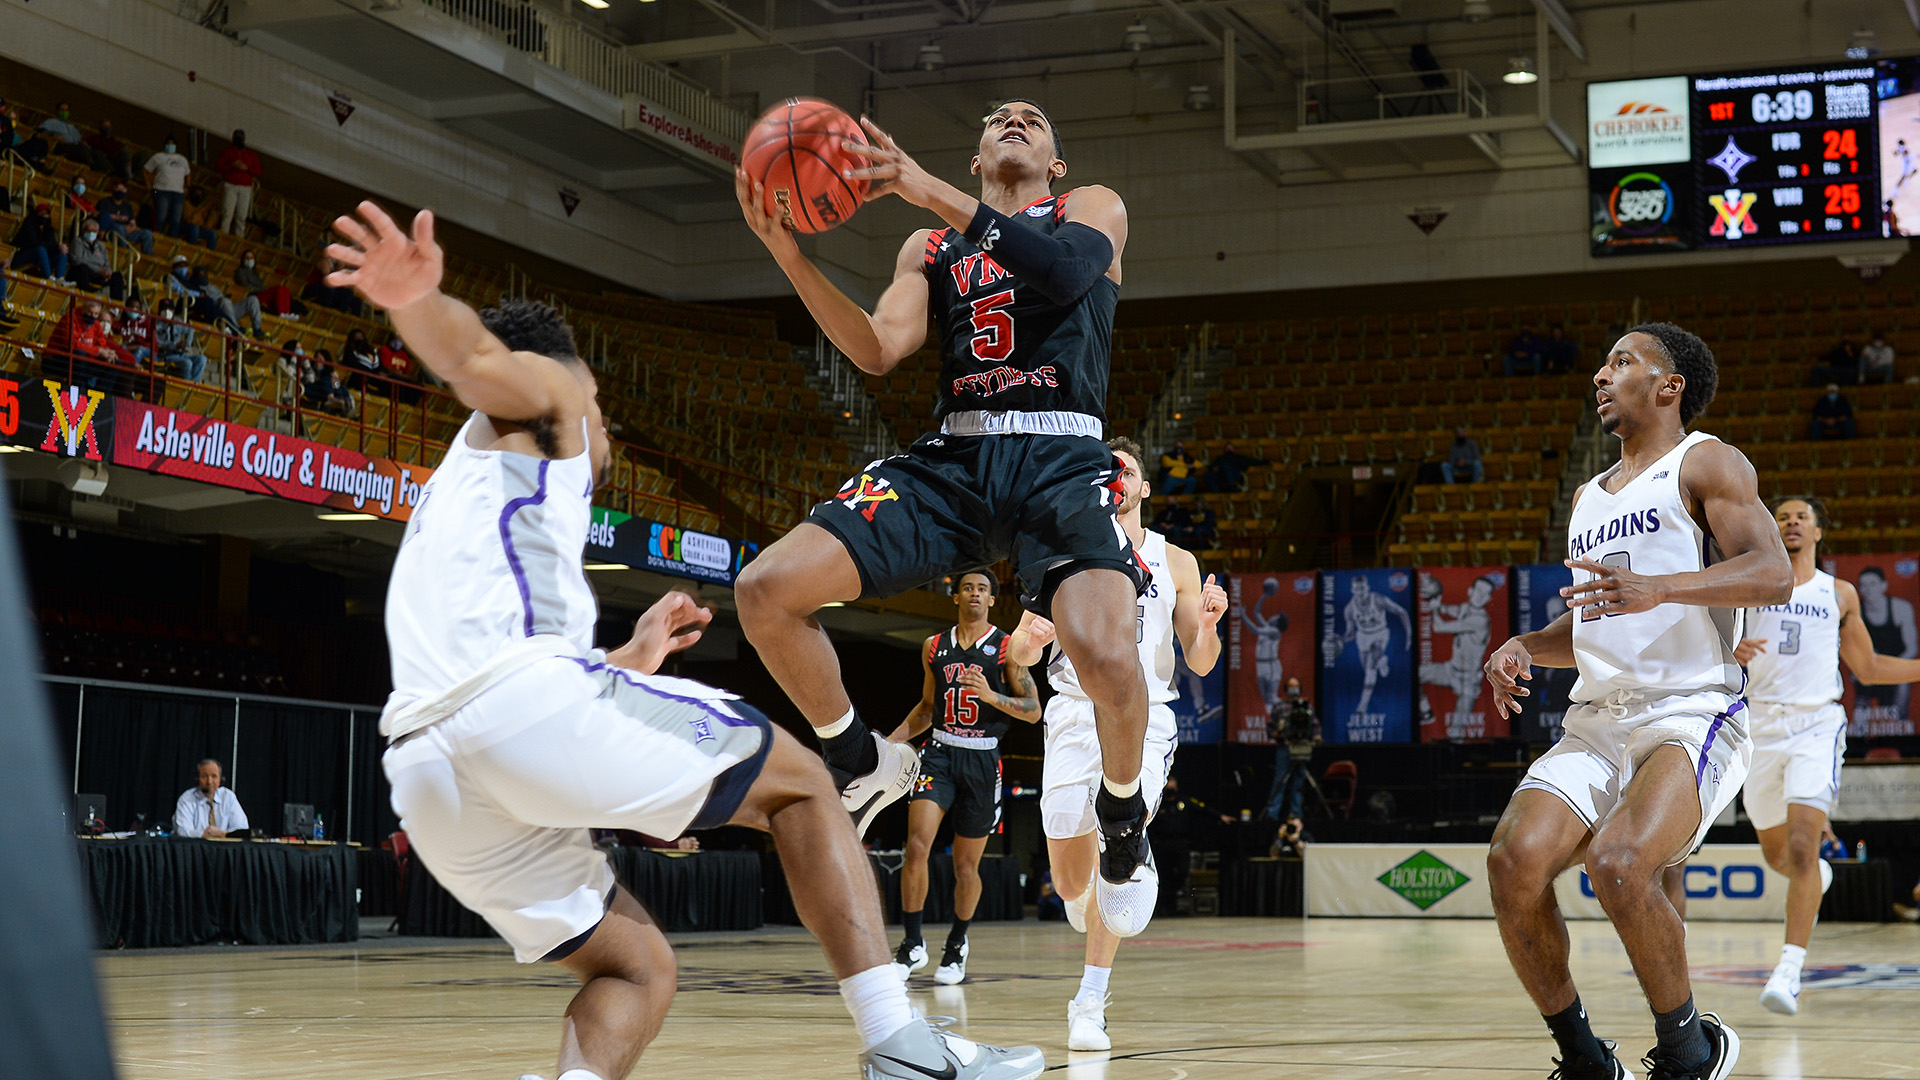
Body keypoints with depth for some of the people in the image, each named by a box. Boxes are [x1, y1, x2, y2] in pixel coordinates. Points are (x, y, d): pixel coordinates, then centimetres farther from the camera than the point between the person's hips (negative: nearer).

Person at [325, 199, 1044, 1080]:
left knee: (635, 968, 19)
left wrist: (633, 660, 51)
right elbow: (473, 357, -5)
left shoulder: (449, 503, 40)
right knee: (798, 781, 11)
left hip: (427, 775, 7)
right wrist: (416, 300, -27)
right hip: (524, 695, -7)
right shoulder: (541, 392, 20)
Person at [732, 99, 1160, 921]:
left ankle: (1124, 821, 2)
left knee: (1107, 654, -31)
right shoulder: (931, 249, 23)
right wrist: (787, 252, -7)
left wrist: (929, 191, -15)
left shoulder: (1093, 207, 15)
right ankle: (863, 766, 10)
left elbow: (1064, 270, -11)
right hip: (951, 459, 4)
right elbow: (878, 351, 6)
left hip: (1062, 460, -4)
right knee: (764, 590, -13)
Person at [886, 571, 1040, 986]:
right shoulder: (934, 647, 10)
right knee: (916, 846, -18)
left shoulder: (1007, 647, -1)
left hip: (982, 759, -2)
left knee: (966, 865, 7)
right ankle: (912, 944, -9)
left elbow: (1033, 711, -3)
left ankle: (957, 944, 29)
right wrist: (891, 741, 8)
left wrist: (991, 695, -19)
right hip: (939, 751, 2)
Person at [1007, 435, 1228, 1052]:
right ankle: (1083, 905, 37)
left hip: (1143, 717, -1)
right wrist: (1030, 639, -17)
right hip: (1074, 712, 1)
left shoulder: (1175, 562, 9)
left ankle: (1091, 1003, -14)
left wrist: (1208, 623, -14)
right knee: (1068, 876, -3)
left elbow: (1201, 664, 7)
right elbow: (1021, 653, 7)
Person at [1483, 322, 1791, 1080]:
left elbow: (1774, 574, -15)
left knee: (1619, 863, -31)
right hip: (1596, 722, 7)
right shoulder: (1589, 497, 24)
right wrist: (1524, 647, 9)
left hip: (1691, 713, -7)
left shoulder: (1705, 464, 1)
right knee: (1515, 862, -17)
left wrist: (1659, 588, -30)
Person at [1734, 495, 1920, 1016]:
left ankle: (1789, 969, -24)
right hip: (1763, 725, 2)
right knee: (1776, 852, 14)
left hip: (1817, 724, -2)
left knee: (1802, 845, -21)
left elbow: (1868, 668, 22)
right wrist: (1731, 654, -17)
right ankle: (1816, 876, 51)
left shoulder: (1840, 594, 12)